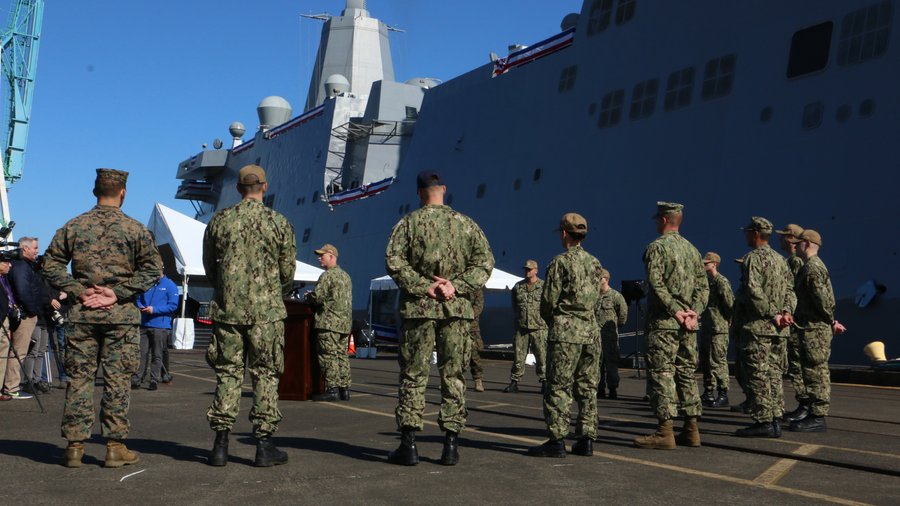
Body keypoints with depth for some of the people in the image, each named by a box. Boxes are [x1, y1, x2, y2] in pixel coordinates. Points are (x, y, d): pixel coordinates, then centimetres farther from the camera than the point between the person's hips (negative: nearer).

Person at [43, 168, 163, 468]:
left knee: (79, 379, 8)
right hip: (121, 316, -2)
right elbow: (153, 268, -7)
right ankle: (115, 446, 7)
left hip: (82, 313, 2)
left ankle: (75, 446, 10)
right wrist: (118, 293, -8)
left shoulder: (74, 226, 6)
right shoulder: (134, 229, -1)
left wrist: (77, 291, -1)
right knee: (117, 380, 3)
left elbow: (51, 264, 5)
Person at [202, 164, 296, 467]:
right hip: (267, 311, -2)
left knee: (227, 374, 8)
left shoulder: (219, 221, 4)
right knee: (265, 375, 4)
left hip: (227, 309, 2)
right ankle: (264, 445, 5)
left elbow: (209, 268, 12)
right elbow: (288, 272, 1)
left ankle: (221, 445, 9)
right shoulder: (279, 223, -3)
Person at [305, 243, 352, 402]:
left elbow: (318, 297, -17)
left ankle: (332, 389, -9)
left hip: (329, 322, -9)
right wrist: (313, 296, 24)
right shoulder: (345, 275, 20)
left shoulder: (327, 275, -9)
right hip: (345, 323, 9)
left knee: (328, 356, -6)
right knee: (342, 355, 9)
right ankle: (344, 389, 9)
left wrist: (308, 296, 5)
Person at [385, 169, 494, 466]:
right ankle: (451, 444, 7)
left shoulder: (409, 223, 1)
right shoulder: (466, 224, 8)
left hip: (418, 308, -1)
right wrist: (456, 285, -7)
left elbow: (393, 260, -10)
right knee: (454, 376, 7)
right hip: (457, 309, 2)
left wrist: (423, 286, -9)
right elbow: (484, 262, 0)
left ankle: (408, 444, 2)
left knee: (413, 376, 4)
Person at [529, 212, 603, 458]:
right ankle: (586, 440, 11)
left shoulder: (560, 262, -8)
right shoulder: (595, 263, 11)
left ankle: (557, 440, -2)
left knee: (558, 388, -2)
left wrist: (550, 321, 10)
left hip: (565, 331, -6)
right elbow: (597, 298, 13)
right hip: (591, 330, 6)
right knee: (587, 387, 9)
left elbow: (548, 300, -8)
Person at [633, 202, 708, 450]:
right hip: (687, 325, 8)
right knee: (686, 373, 11)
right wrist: (694, 312, 1)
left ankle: (665, 432, -7)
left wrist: (675, 311, -14)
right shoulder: (691, 249, 15)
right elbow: (703, 286, 11)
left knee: (661, 374, -5)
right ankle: (691, 430, 14)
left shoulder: (657, 247, -8)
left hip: (664, 322, -7)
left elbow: (656, 284, -18)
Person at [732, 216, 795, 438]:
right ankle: (775, 421, 13)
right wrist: (786, 311, 0)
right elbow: (790, 289, 13)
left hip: (755, 327, -9)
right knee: (773, 374, 11)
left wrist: (773, 315, -14)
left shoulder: (752, 258, -11)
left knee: (757, 376, -6)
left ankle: (763, 422, -5)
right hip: (775, 330, 9)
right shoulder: (779, 259, 17)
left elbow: (753, 292, -21)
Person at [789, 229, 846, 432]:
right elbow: (825, 298, 20)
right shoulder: (814, 266, 18)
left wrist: (831, 322, -8)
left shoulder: (812, 267, -15)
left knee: (815, 372, -8)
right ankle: (815, 414, 19)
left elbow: (822, 298, -20)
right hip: (815, 327, 11)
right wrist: (831, 321, 15)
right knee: (817, 372, 13)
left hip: (814, 329, -11)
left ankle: (817, 418, -5)